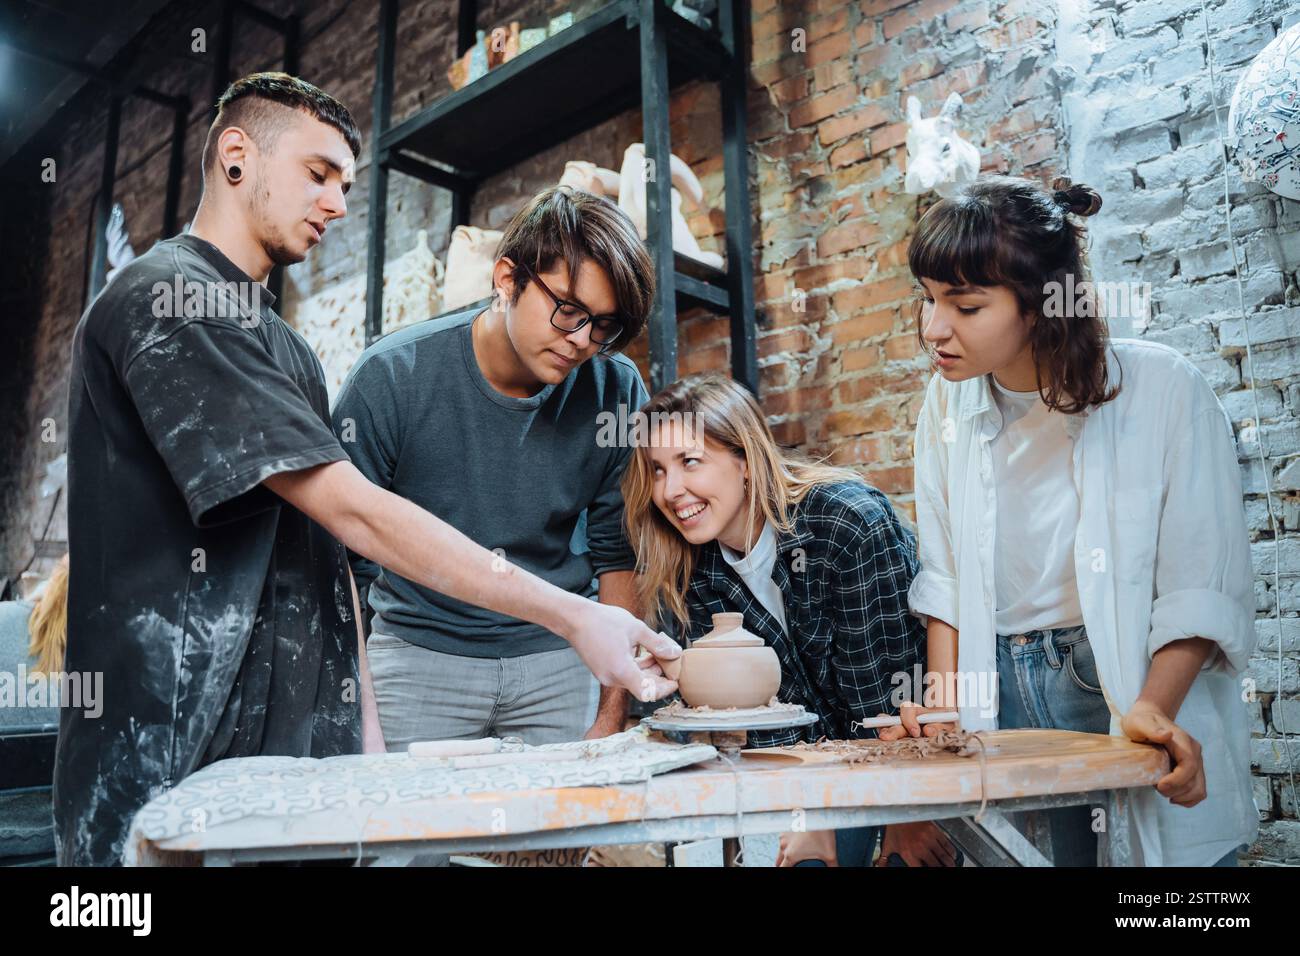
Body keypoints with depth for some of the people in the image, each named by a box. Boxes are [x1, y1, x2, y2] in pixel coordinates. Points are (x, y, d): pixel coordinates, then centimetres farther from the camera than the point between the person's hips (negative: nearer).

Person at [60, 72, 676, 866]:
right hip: (178, 769, -8)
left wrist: (363, 720, 9)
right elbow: (355, 512, -20)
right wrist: (575, 617, -20)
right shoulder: (166, 302, -13)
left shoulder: (287, 351, 17)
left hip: (299, 753, 8)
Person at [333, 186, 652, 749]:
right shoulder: (391, 377, -15)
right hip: (420, 653, -1)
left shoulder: (617, 390, -9)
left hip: (559, 660, 2)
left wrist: (612, 715, -1)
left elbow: (619, 554, 1)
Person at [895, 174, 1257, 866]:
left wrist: (1152, 709, -26)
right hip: (1002, 692, 3)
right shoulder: (949, 403, -2)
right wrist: (944, 703, -5)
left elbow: (1201, 591, -13)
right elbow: (944, 576, 3)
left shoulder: (1161, 390, -13)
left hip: (1141, 680, -2)